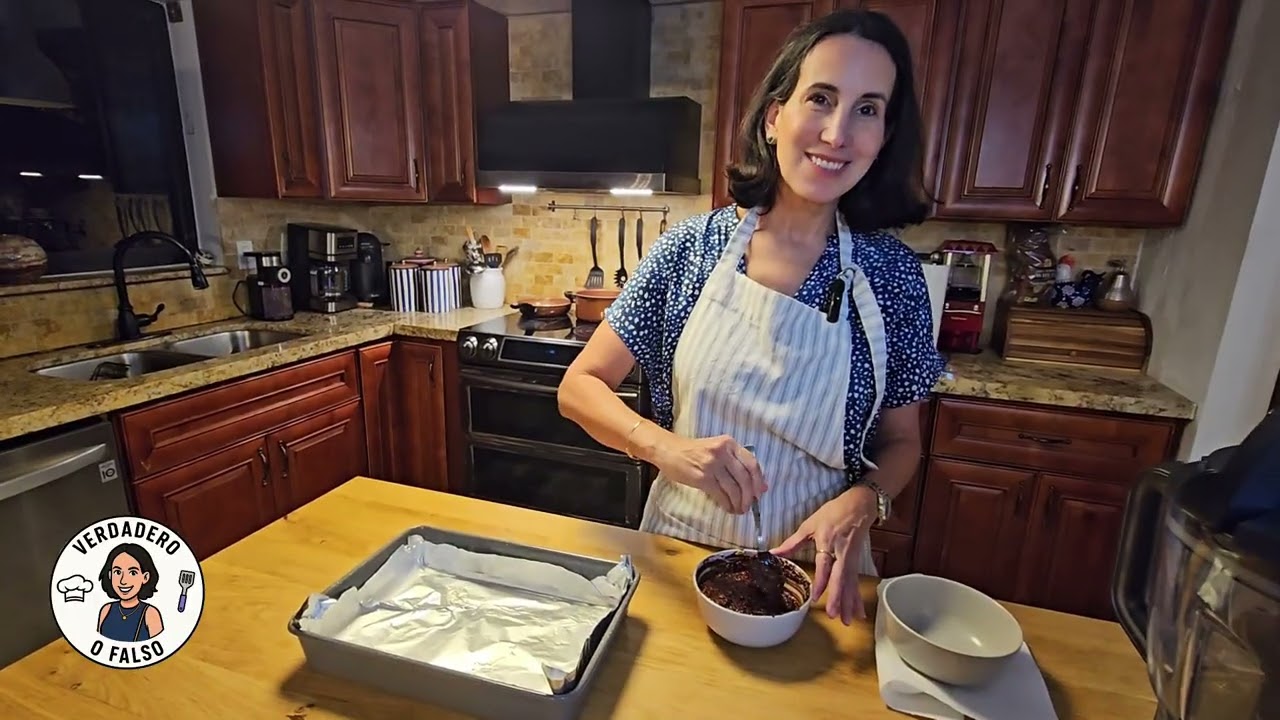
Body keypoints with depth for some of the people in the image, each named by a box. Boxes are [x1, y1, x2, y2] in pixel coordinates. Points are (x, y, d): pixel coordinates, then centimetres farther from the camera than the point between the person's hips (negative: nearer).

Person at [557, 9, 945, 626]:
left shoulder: (891, 272, -11)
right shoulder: (691, 246, -13)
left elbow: (900, 442, 0)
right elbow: (579, 387, -11)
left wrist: (860, 503, -21)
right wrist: (664, 446, -30)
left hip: (812, 567, 1)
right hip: (679, 550, 0)